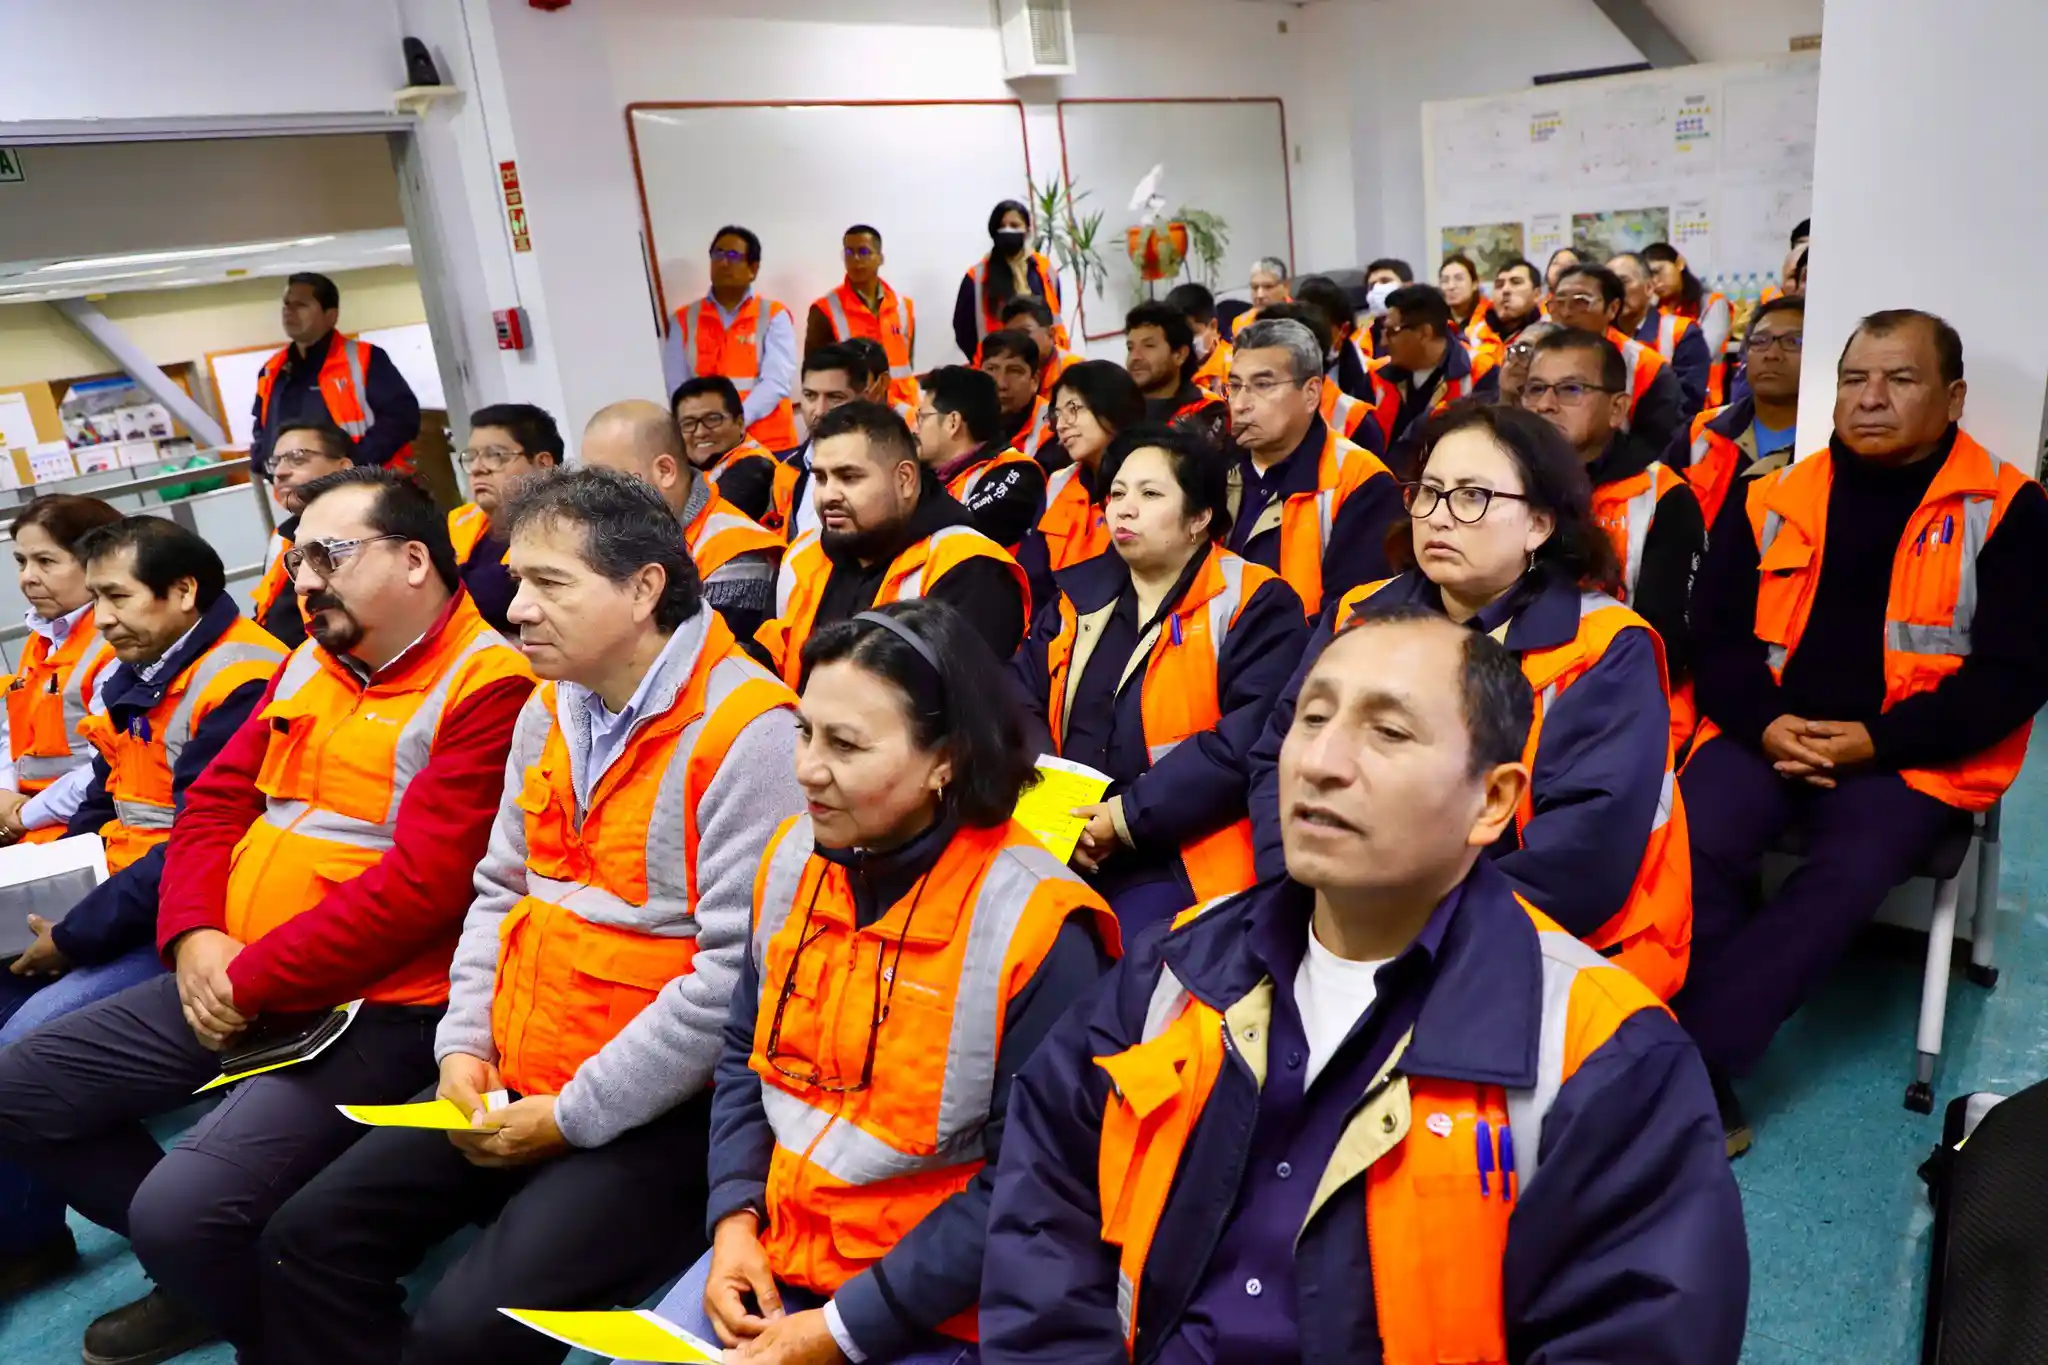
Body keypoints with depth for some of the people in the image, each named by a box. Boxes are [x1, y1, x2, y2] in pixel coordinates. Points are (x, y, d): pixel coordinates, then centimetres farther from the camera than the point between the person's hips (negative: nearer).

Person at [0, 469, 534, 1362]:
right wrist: (196, 938, -4)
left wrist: (249, 982, -16)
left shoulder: (487, 686, -17)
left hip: (375, 1012, -9)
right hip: (230, 984, 9)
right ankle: (203, 1263, 26)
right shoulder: (310, 662, 11)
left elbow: (417, 886, -23)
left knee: (178, 1209, -24)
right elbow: (216, 799, 14)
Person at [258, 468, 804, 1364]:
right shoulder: (548, 707, 8)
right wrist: (465, 1045, 2)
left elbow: (738, 973, -24)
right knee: (307, 1243, 6)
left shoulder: (745, 730, -20)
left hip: (658, 1109, -8)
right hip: (513, 1085, 8)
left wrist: (575, 1114, -17)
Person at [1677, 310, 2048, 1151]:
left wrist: (1877, 742, -14)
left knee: (1843, 877, -31)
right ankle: (1710, 1082, -19)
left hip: (1912, 757, -2)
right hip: (1770, 736, 2)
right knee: (1691, 844, -27)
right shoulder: (1771, 498, 9)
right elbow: (1715, 633, 8)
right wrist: (1765, 724, -11)